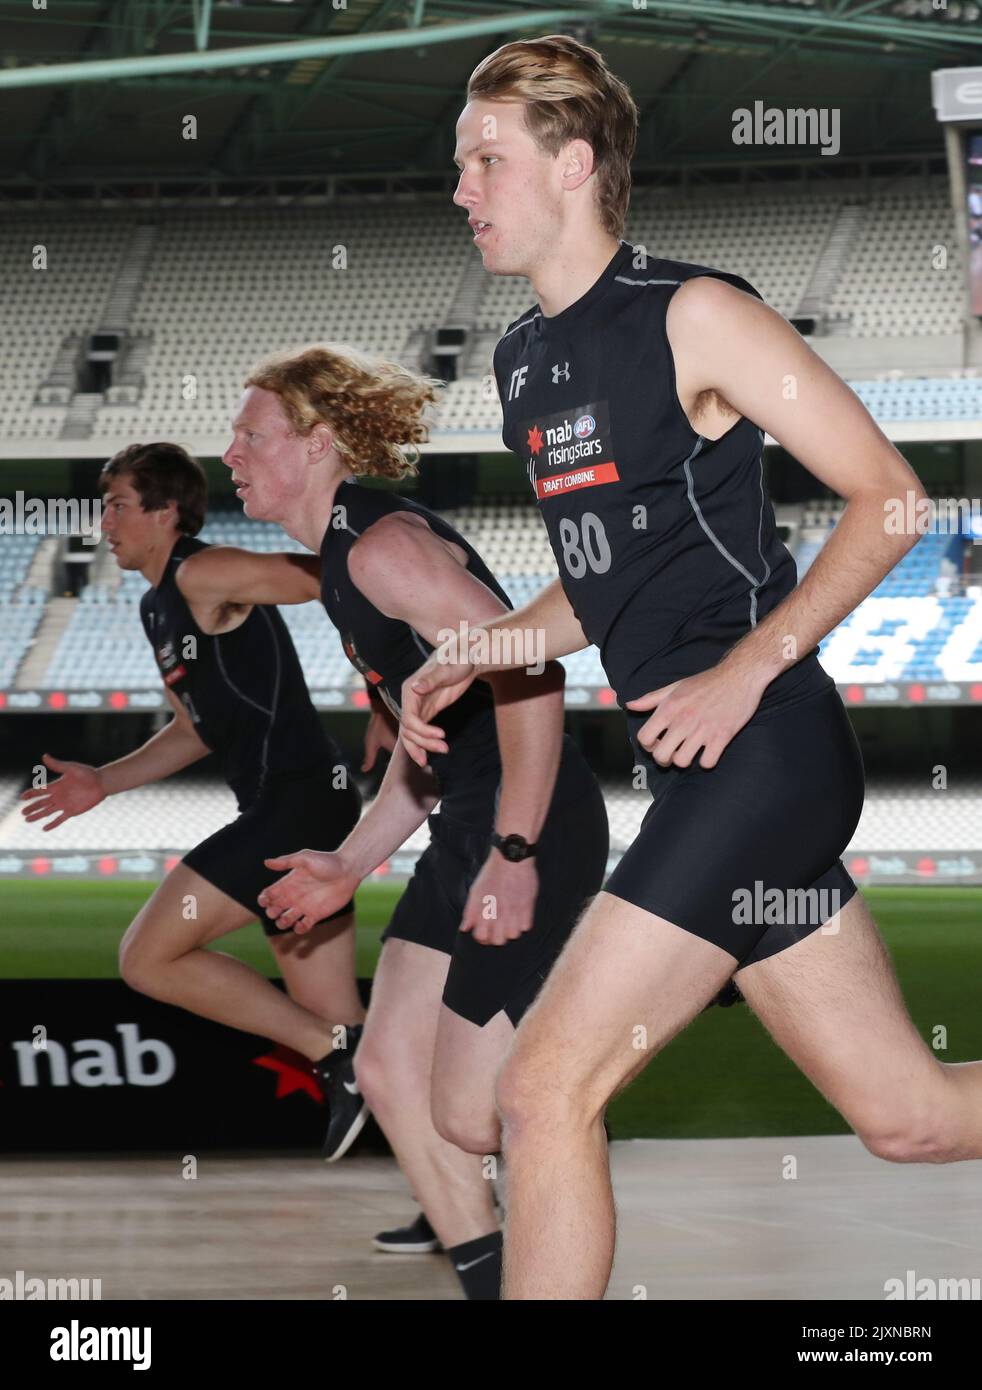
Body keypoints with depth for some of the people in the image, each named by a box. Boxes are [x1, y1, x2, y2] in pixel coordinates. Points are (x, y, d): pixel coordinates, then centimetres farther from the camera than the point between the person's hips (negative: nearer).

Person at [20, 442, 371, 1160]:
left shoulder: (204, 576, -9)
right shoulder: (158, 609, 20)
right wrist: (104, 781, 19)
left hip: (297, 800, -10)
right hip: (296, 810, 10)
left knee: (150, 957, -8)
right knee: (334, 1022, 9)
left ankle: (338, 1053, -9)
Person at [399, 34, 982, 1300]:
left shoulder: (692, 315, -8)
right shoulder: (523, 361, 17)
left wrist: (747, 671, -17)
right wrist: (467, 661, 10)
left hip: (762, 753, -8)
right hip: (700, 776, 8)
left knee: (545, 1088, -13)